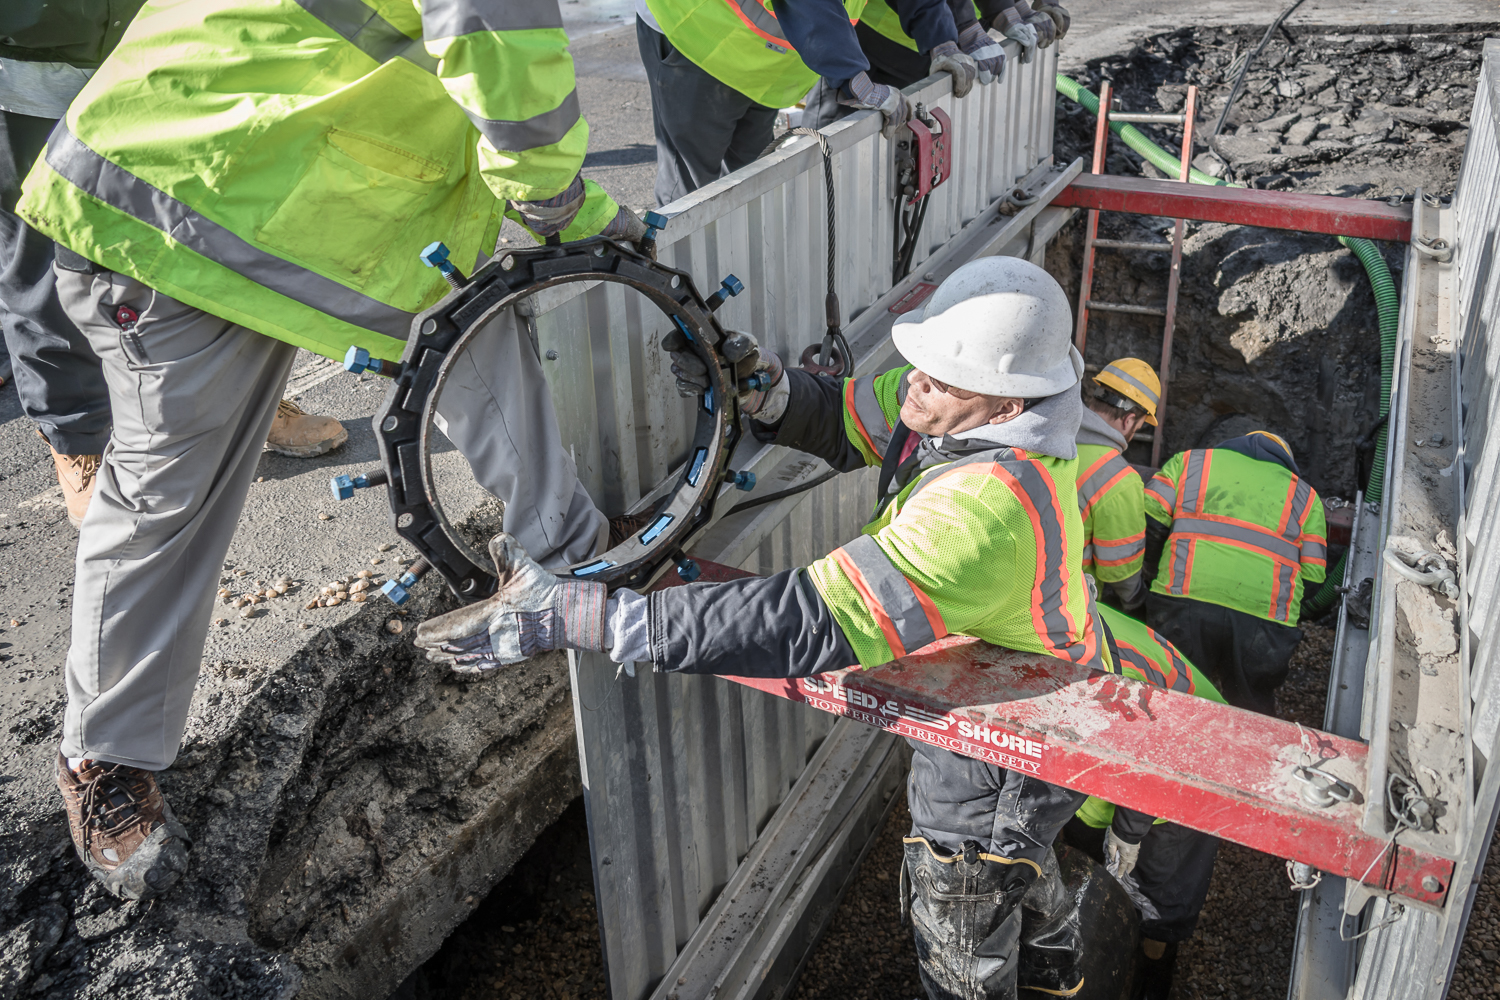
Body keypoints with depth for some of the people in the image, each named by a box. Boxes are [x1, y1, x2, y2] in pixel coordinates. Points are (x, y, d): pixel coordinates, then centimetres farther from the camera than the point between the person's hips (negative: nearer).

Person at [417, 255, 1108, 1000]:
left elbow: (808, 626, -51)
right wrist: (761, 387, -29)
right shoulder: (971, 411, -18)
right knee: (1015, 860, 39)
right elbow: (844, 420, -5)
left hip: (1005, 761, -9)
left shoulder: (986, 507, -47)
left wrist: (577, 617, -52)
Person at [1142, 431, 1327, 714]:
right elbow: (1313, 582, 14)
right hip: (1264, 619, 1)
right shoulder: (1305, 495, 25)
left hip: (1185, 603, -1)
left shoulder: (1190, 460, 22)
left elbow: (1145, 527, 8)